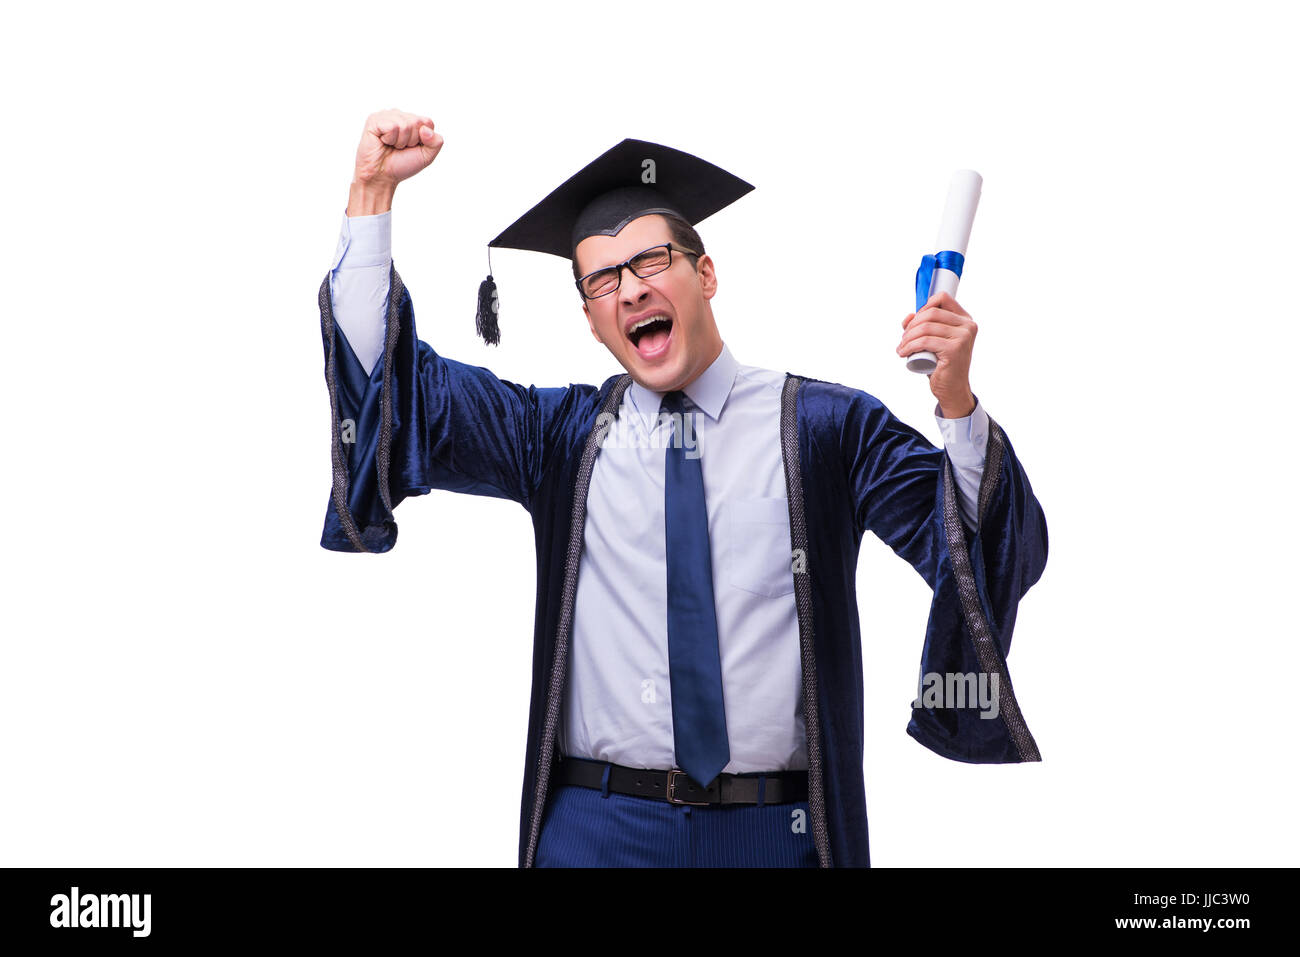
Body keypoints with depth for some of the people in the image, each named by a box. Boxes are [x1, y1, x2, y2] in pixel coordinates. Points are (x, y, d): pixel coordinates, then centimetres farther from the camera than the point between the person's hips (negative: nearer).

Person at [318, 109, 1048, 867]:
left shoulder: (823, 427, 1)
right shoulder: (563, 435, 6)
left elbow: (1000, 555, -7)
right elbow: (393, 384, 4)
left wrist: (957, 404, -24)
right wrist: (373, 193, -3)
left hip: (773, 831, -1)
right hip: (598, 829, 1)